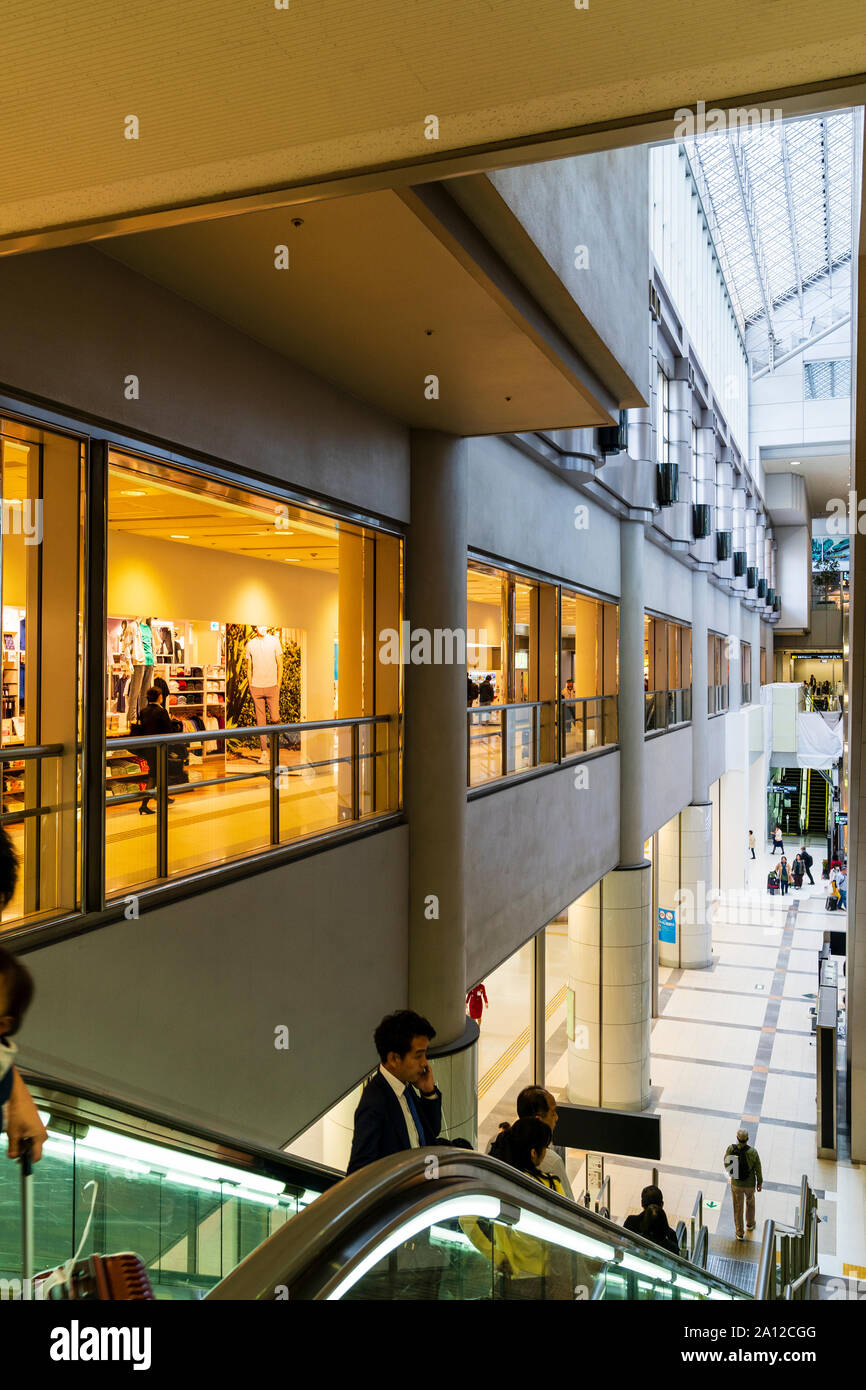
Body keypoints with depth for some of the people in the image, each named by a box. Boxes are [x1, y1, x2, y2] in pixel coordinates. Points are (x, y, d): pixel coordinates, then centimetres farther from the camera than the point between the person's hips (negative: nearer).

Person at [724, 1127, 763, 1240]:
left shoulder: (730, 1149, -21)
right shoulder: (752, 1152, -26)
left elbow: (726, 1164, -4)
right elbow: (758, 1169, -13)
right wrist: (760, 1183, 4)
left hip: (736, 1184, 1)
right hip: (750, 1184, -1)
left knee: (738, 1208, 19)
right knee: (750, 1202, 30)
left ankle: (739, 1233, 30)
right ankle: (750, 1224, 50)